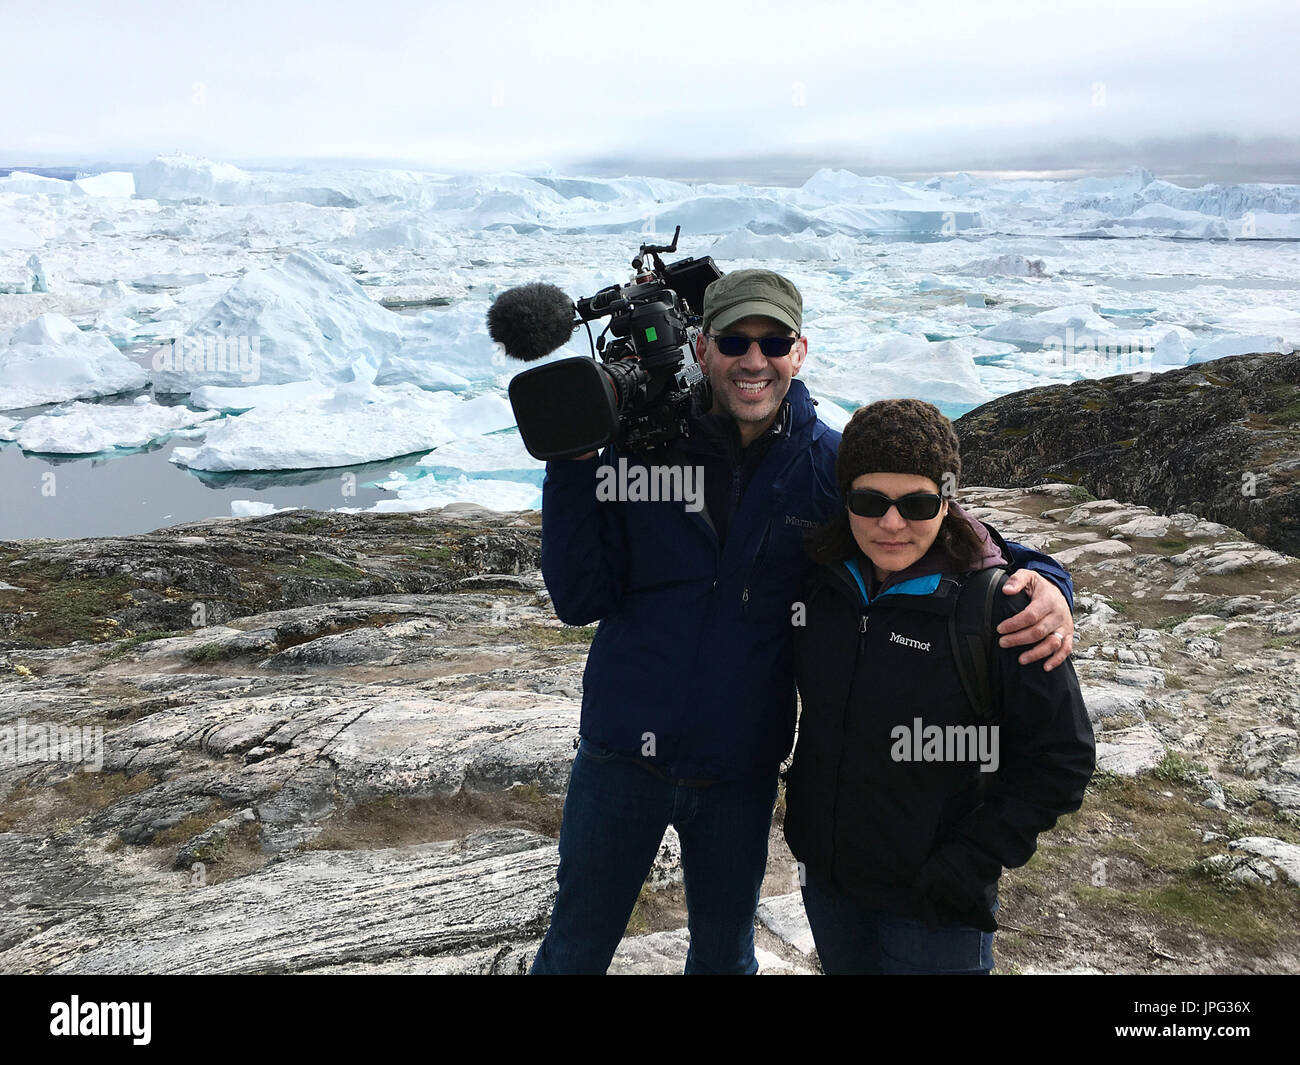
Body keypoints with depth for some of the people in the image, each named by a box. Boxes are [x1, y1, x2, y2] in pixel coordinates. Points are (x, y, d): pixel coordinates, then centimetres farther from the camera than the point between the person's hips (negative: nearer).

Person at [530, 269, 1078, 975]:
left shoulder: (833, 466, -7)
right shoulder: (642, 446, -9)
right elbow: (579, 600, -11)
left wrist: (1039, 580, -20)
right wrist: (573, 463, -21)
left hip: (742, 769, 1)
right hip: (622, 752, -1)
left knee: (724, 953, 24)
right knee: (575, 949, 18)